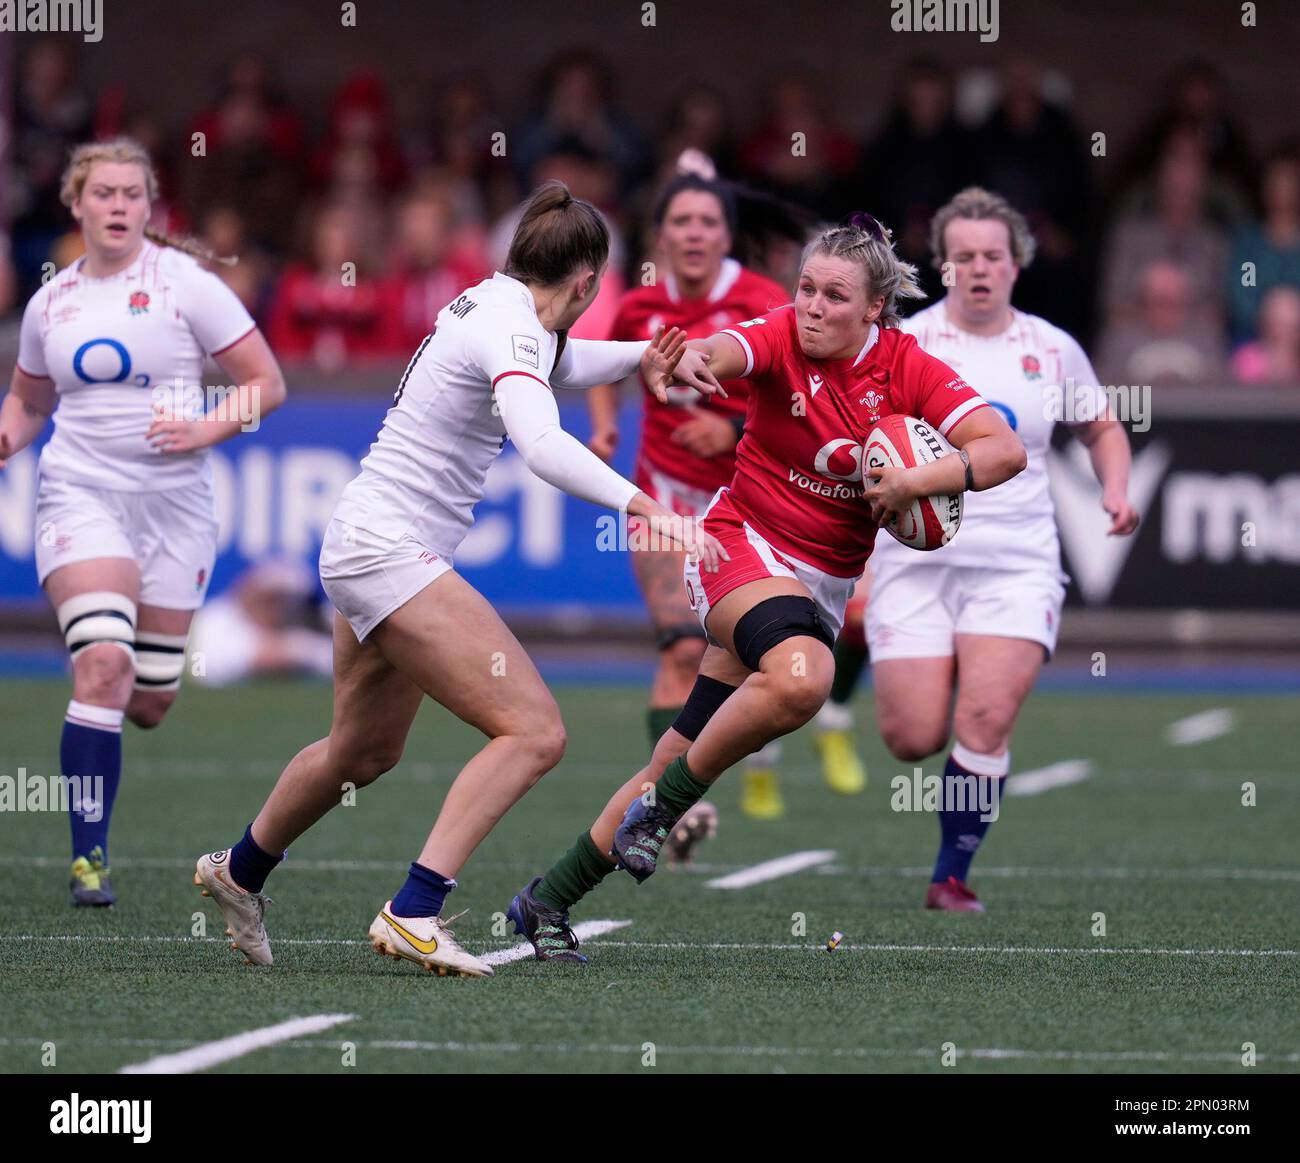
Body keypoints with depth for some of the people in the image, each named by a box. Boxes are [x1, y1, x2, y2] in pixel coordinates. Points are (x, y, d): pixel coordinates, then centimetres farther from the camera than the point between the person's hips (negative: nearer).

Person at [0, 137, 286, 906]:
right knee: (105, 663, -22)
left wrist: (208, 429, -18)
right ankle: (89, 857, -17)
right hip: (81, 493, 0)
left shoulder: (186, 285, -3)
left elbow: (268, 384, -2)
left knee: (150, 702, 4)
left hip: (174, 506, 0)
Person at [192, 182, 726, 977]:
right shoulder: (508, 329, -20)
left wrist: (642, 358, 16)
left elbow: (556, 362, 32)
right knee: (534, 732, -18)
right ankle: (413, 913, -24)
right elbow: (542, 445, -38)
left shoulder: (496, 303, 8)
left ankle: (239, 872, 50)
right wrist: (644, 507, -45)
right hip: (390, 552, -10)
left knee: (366, 750, 29)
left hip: (367, 548, 10)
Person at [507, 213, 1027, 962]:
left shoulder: (909, 370, -5)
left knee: (685, 758, 3)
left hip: (825, 584, 4)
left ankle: (549, 899, 16)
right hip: (744, 545, -4)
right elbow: (724, 353, -35)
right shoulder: (782, 339, -12)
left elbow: (1006, 451, -12)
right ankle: (665, 803, -15)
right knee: (801, 676, -36)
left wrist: (916, 481, -27)